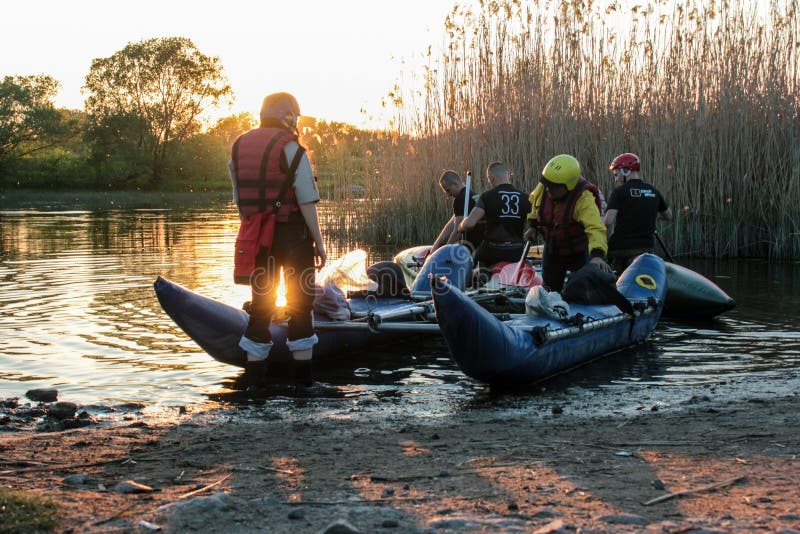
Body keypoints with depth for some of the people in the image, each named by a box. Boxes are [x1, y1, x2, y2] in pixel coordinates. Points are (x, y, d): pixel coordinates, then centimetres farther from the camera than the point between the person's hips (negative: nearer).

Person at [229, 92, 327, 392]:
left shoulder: (239, 147, 8)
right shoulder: (290, 148, -11)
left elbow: (239, 200, 9)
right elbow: (307, 200, -14)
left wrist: (252, 230, 16)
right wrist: (319, 241, -9)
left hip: (256, 235, 5)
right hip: (293, 232, -5)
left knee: (261, 304, 13)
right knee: (300, 302, 5)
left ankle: (254, 375, 13)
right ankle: (302, 376, 8)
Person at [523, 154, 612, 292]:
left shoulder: (583, 199, -34)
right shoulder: (543, 187, -17)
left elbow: (595, 228, -47)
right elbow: (534, 201, 9)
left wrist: (597, 254, -62)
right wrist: (532, 225, 3)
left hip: (578, 253, -5)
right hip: (551, 249, 5)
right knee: (550, 290, 14)